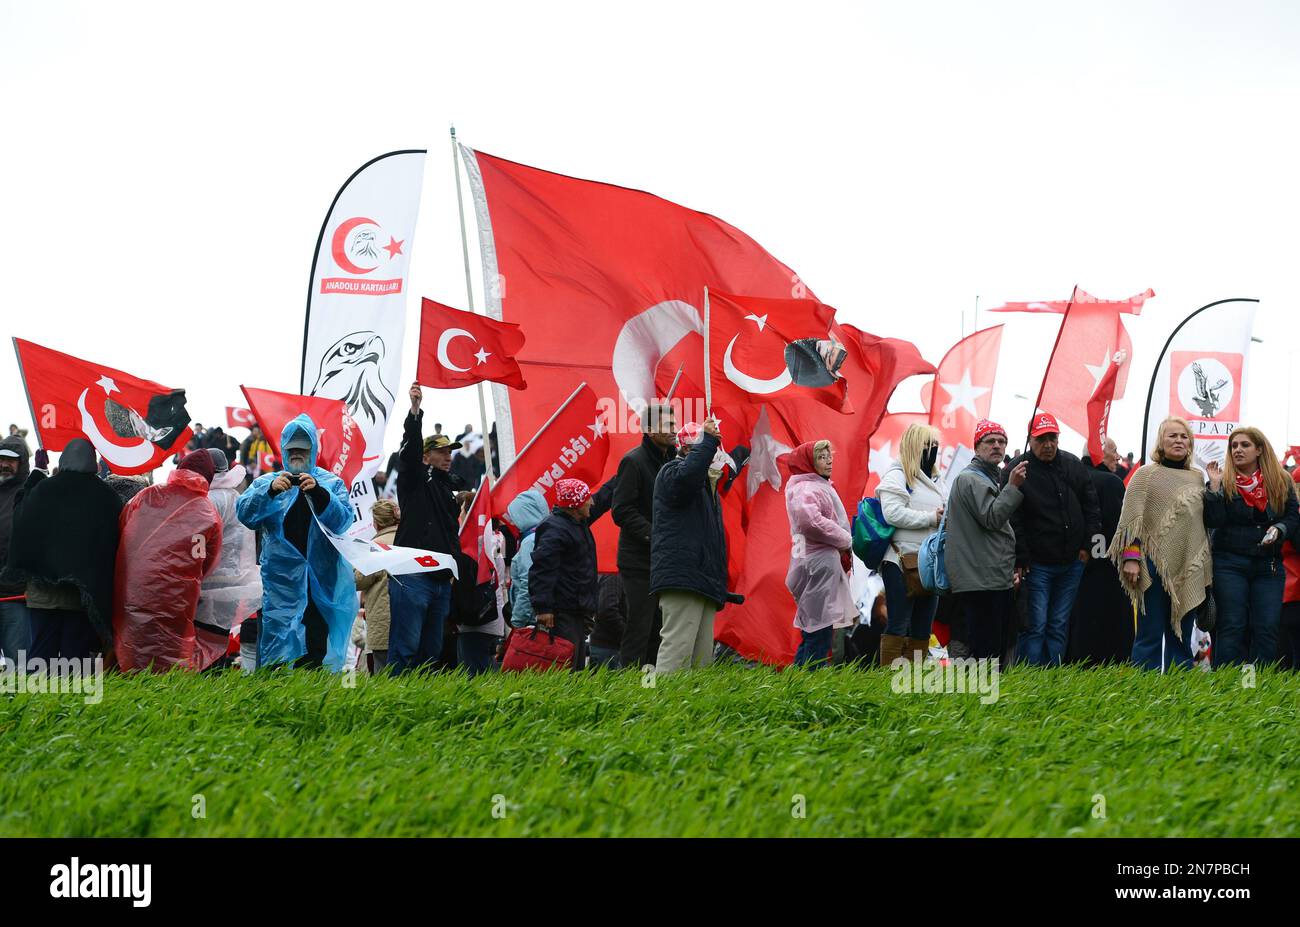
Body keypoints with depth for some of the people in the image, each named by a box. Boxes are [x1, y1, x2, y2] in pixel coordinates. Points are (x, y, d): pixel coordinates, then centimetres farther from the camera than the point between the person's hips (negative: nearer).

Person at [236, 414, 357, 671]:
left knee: (316, 649, 1)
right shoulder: (266, 482, 11)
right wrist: (270, 490, -23)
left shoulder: (331, 483, 10)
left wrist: (318, 493, -22)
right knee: (274, 652, -5)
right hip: (280, 580, 0)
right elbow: (244, 514, -6)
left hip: (320, 584, 0)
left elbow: (343, 521, -7)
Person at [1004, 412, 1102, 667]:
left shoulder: (1073, 465, 7)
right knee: (1035, 626, -7)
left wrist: (1087, 545, 6)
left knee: (1059, 626, 9)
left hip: (1072, 562, 5)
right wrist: (1021, 558, -15)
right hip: (1037, 564, -5)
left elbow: (1092, 507, 14)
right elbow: (1012, 519, -11)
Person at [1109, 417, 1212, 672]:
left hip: (1189, 568, 5)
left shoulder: (1197, 478, 14)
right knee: (1151, 635, -4)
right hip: (1156, 564, -5)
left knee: (1181, 637, 8)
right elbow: (1131, 519, -6)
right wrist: (1131, 557, -13)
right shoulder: (1145, 475, 0)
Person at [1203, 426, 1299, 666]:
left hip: (1269, 565, 2)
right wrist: (1214, 486, -16)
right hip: (1230, 563, -2)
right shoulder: (1224, 482, 1)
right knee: (1232, 627, -3)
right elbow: (1213, 521, -9)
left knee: (1267, 628, -1)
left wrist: (1279, 529, -12)